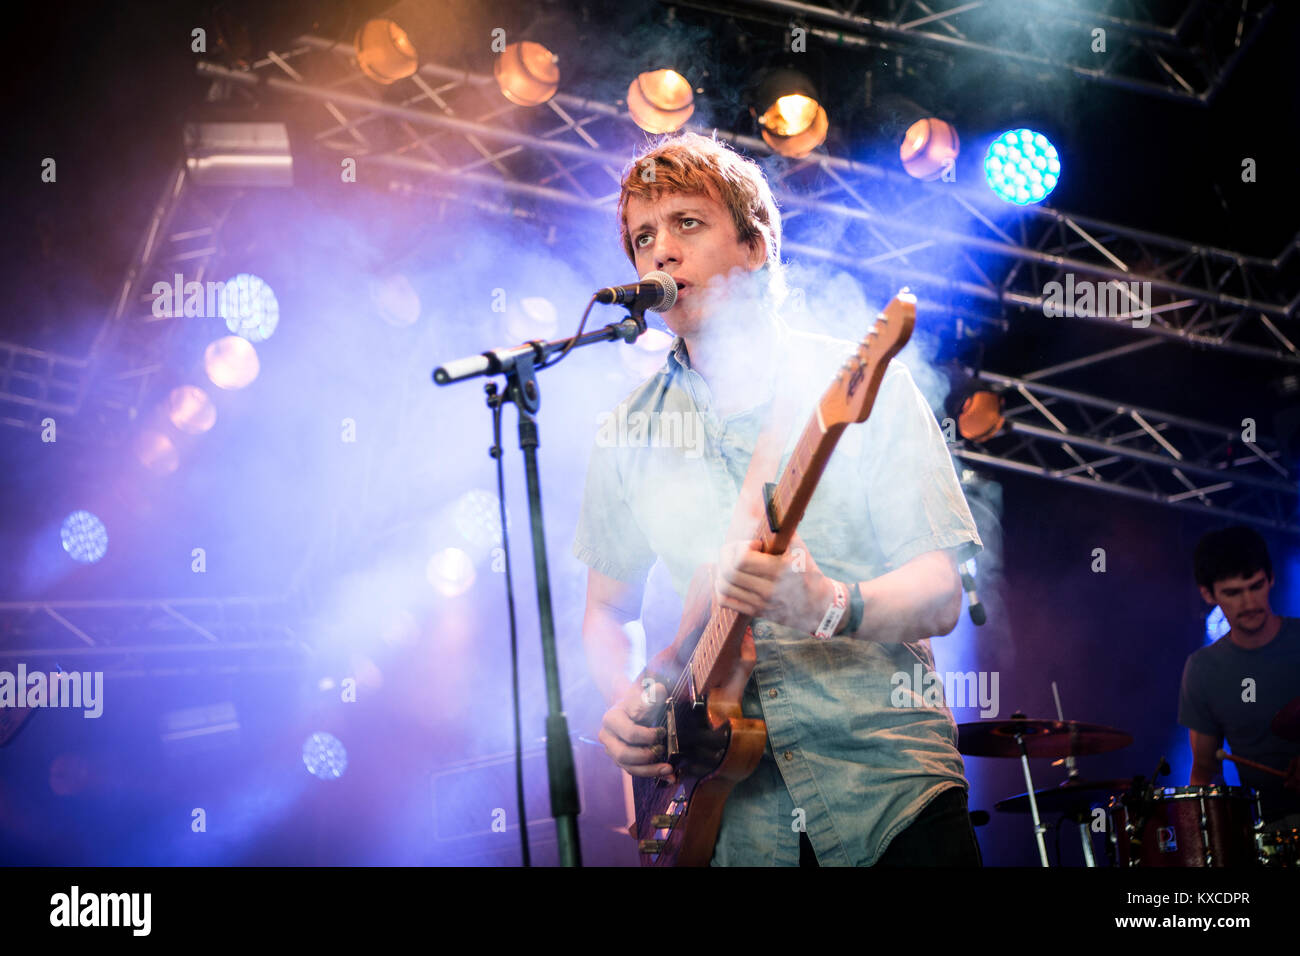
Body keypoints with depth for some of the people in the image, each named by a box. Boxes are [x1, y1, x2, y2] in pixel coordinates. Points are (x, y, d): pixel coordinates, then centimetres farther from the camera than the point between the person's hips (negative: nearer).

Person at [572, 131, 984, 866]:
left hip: (886, 785, -2)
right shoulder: (633, 430, 7)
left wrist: (831, 605, -29)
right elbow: (608, 610, 17)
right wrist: (626, 702, -4)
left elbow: (940, 595, -9)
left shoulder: (863, 384, -3)